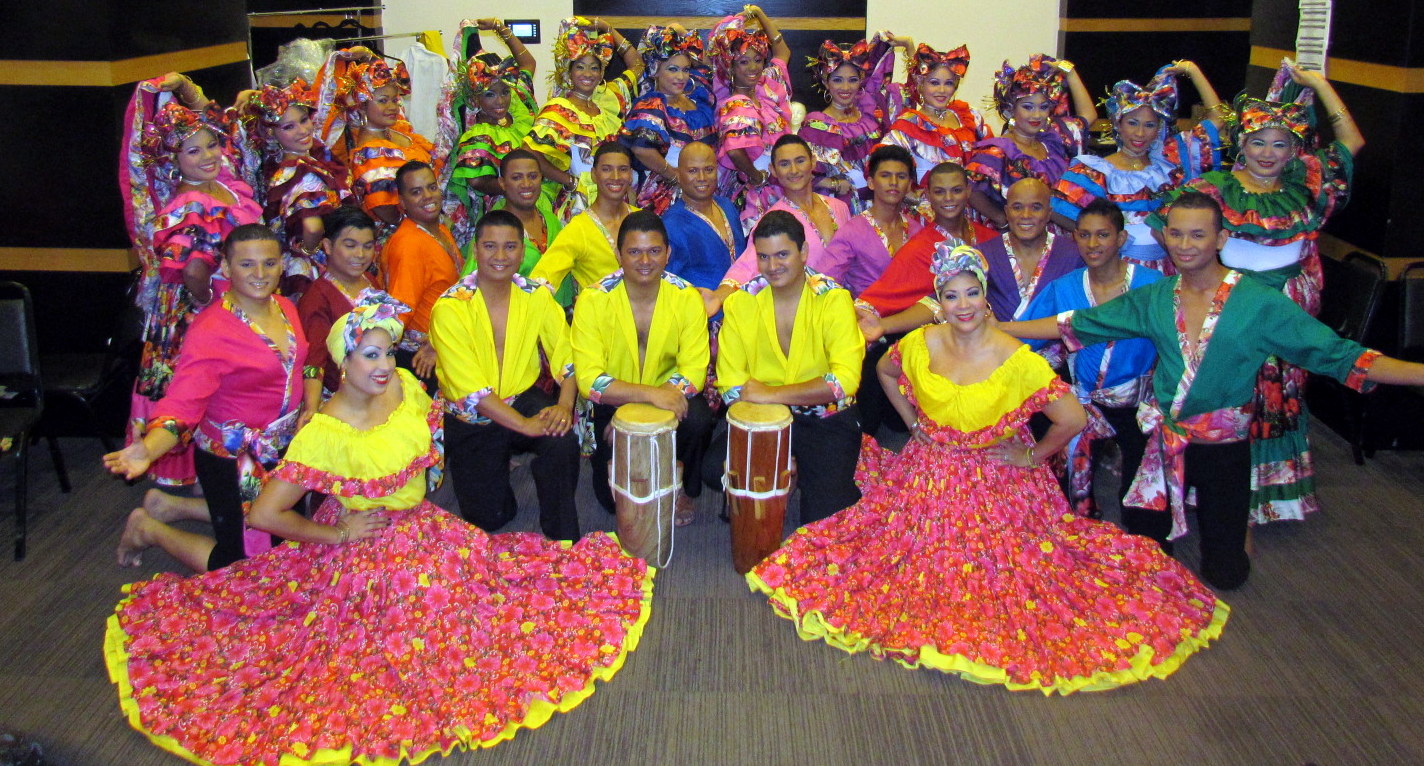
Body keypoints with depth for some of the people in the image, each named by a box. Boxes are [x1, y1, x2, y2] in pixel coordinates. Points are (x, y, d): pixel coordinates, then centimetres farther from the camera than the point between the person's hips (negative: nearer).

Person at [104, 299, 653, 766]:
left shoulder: (405, 386, -9)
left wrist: (421, 489, 7)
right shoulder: (324, 434, -27)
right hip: (365, 551, -7)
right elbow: (265, 513, -27)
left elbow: (431, 435, 15)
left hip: (420, 529, 7)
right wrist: (336, 534, -16)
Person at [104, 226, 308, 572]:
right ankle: (147, 529, 23)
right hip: (234, 462, -7)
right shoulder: (211, 330, -24)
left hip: (284, 449, 8)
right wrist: (148, 449, -51)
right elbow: (182, 402, -33)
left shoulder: (285, 307, -2)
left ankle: (170, 506, 34)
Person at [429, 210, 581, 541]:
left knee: (564, 441, -29)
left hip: (525, 398, 2)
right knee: (487, 518, -6)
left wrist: (564, 404, -25)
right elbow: (470, 388, -20)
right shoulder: (450, 308, -15)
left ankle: (562, 541, -9)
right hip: (472, 418, -2)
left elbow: (566, 355, -6)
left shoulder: (537, 295, -1)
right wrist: (523, 425, -28)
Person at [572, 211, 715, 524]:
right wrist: (652, 394, -37)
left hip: (669, 396, 1)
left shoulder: (687, 297, -12)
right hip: (612, 404, 0)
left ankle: (682, 489, -2)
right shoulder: (593, 301, -16)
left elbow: (694, 371, -13)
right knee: (612, 495, -13)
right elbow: (589, 381, -21)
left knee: (697, 419, -31)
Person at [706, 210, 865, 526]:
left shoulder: (833, 299, -10)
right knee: (714, 469, -23)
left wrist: (771, 394, -24)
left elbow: (845, 379, -20)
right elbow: (730, 385, -6)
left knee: (826, 511, -21)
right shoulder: (742, 302, -2)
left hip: (828, 419, -2)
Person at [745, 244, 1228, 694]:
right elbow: (884, 371, 15)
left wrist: (1032, 458, -9)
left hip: (996, 486, -3)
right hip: (929, 480, 3)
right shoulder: (920, 345, -8)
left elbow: (1073, 418, -20)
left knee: (994, 570, -1)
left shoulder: (1016, 360, -20)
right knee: (923, 568, 5)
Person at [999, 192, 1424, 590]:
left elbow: (1337, 355, -19)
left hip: (1223, 445, -3)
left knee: (1225, 573, 8)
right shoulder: (1153, 300, -3)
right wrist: (993, 327, -6)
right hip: (1163, 441, 3)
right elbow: (1079, 325, 0)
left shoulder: (1260, 304, -14)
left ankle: (1225, 514, 39)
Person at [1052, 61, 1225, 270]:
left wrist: (1193, 70, 14)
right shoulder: (1099, 171, -1)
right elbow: (1057, 211, -10)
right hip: (1118, 271, -3)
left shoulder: (1169, 159, 11)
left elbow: (1216, 117, 16)